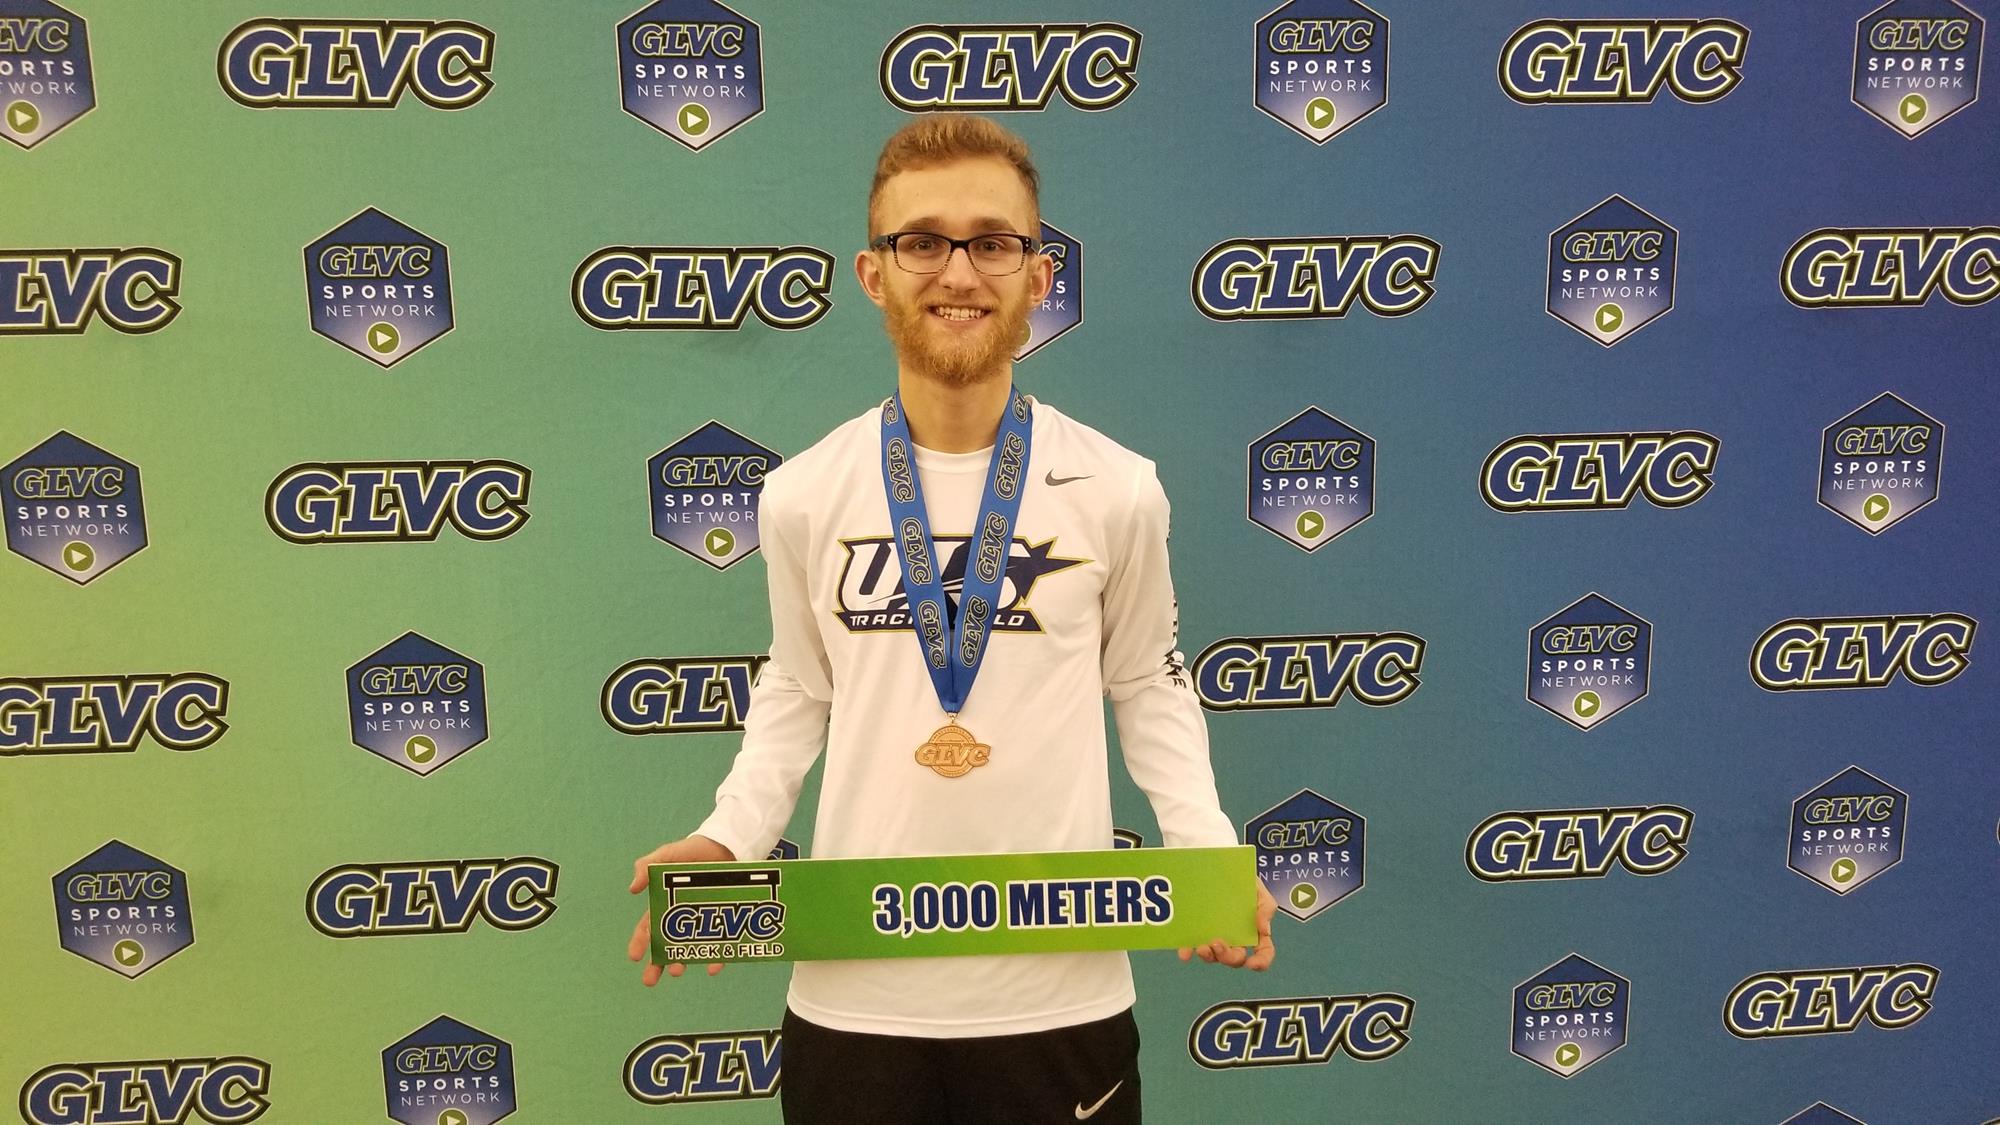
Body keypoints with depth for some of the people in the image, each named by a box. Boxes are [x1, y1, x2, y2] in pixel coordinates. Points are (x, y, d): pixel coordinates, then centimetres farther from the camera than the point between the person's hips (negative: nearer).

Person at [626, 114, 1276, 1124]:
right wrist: (729, 838, -4)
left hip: (1061, 991, 0)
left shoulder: (1116, 490, -7)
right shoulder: (802, 496, -5)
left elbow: (1147, 681, 7)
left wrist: (1207, 847, -7)